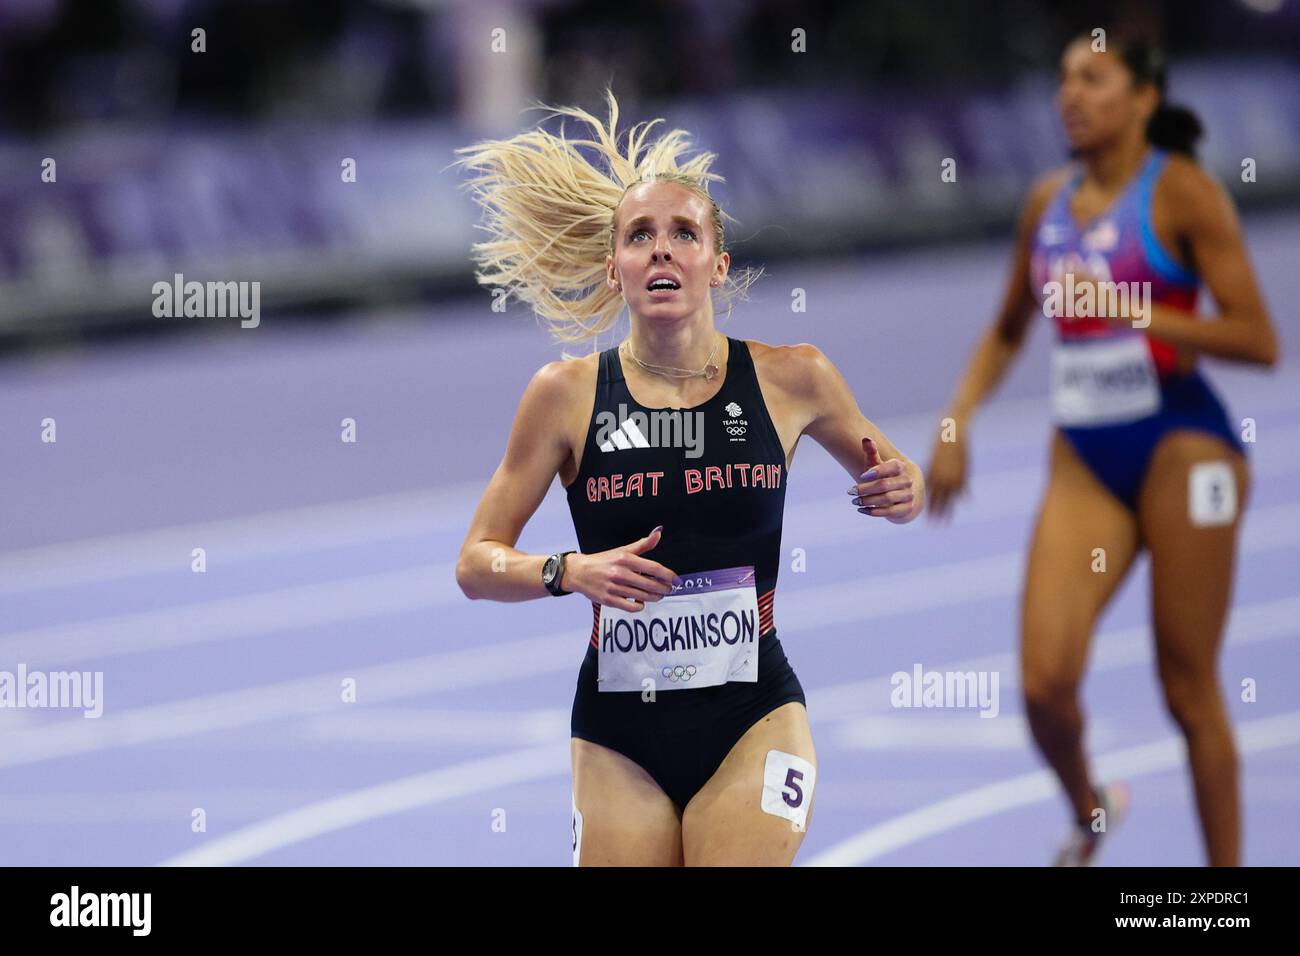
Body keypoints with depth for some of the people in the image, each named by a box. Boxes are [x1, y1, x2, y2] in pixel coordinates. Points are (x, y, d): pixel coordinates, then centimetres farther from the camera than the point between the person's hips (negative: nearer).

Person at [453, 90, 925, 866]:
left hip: (753, 717, -1)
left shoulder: (792, 379, 0)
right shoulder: (568, 395, -2)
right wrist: (568, 573, -18)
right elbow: (476, 564, 2)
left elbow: (886, 475, 18)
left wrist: (902, 493, -5)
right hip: (618, 736, 1)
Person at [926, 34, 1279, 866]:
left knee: (1189, 689, 0)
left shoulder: (1181, 190, -6)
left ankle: (1227, 872, 11)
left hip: (1182, 449, -4)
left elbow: (1259, 341, -11)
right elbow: (1008, 333, 24)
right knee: (1045, 681, -9)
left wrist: (1133, 310, -20)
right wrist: (957, 423, 11)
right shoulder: (1050, 202, 10)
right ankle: (1089, 812, 20)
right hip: (1084, 459, 4)